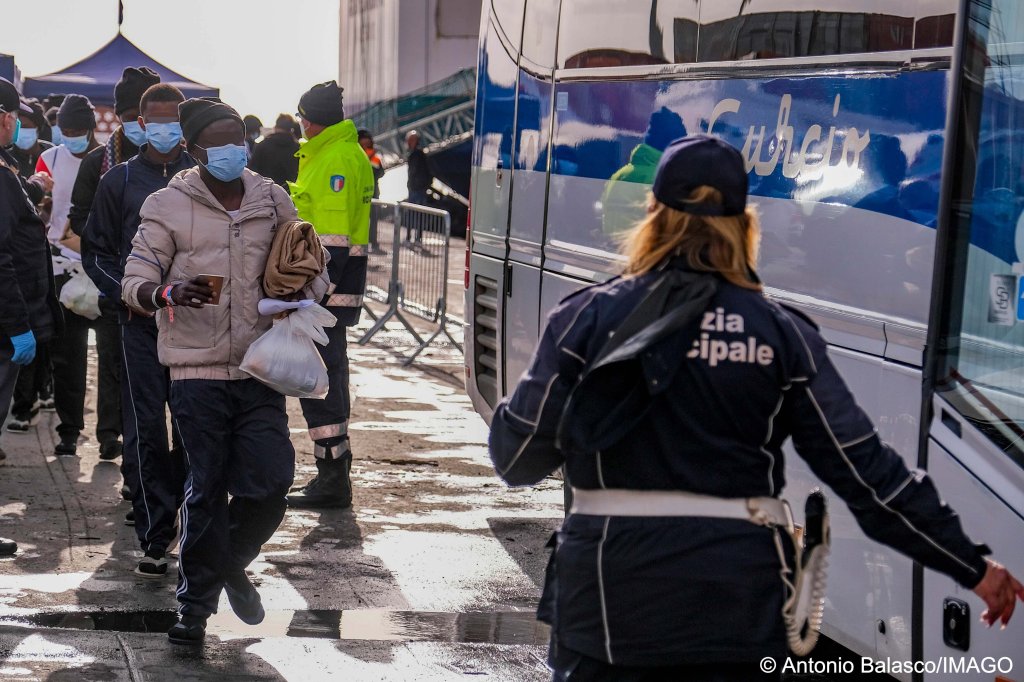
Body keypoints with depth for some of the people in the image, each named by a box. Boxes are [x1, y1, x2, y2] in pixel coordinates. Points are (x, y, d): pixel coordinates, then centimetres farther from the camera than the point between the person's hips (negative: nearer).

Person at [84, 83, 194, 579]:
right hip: (141, 322, -1)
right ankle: (154, 538, -3)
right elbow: (96, 250, 10)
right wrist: (128, 295, -4)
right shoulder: (120, 180, 7)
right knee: (145, 431, -5)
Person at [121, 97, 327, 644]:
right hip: (197, 370, -3)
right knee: (205, 490, 0)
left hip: (259, 371, 3)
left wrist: (300, 296, -5)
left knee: (269, 485, -2)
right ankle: (195, 603, 14)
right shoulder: (168, 206, -1)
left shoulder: (272, 201, 9)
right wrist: (168, 295, -26)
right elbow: (134, 282, -3)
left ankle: (231, 564, 28)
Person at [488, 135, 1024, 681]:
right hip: (738, 604, 1)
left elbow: (518, 455, -2)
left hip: (612, 599, -1)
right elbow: (866, 470, -1)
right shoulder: (783, 334, 0)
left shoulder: (589, 316, -3)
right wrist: (971, 566, 6)